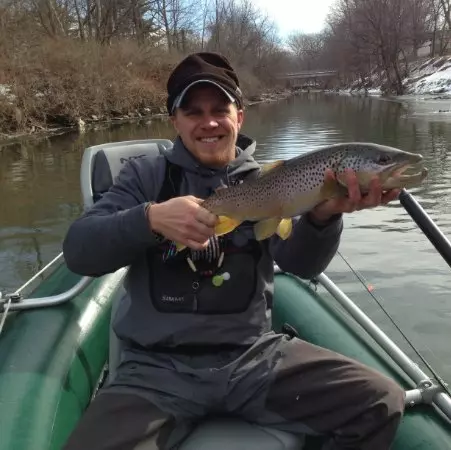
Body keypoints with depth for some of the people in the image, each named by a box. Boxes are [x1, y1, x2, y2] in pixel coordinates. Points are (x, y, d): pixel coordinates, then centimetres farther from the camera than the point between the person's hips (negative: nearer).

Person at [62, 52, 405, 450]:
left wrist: (323, 215, -33)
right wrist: (151, 218, -26)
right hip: (159, 366, -1)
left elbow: (301, 262, -10)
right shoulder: (147, 174, 2)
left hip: (254, 355, 2)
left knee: (381, 403, -10)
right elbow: (78, 251, -8)